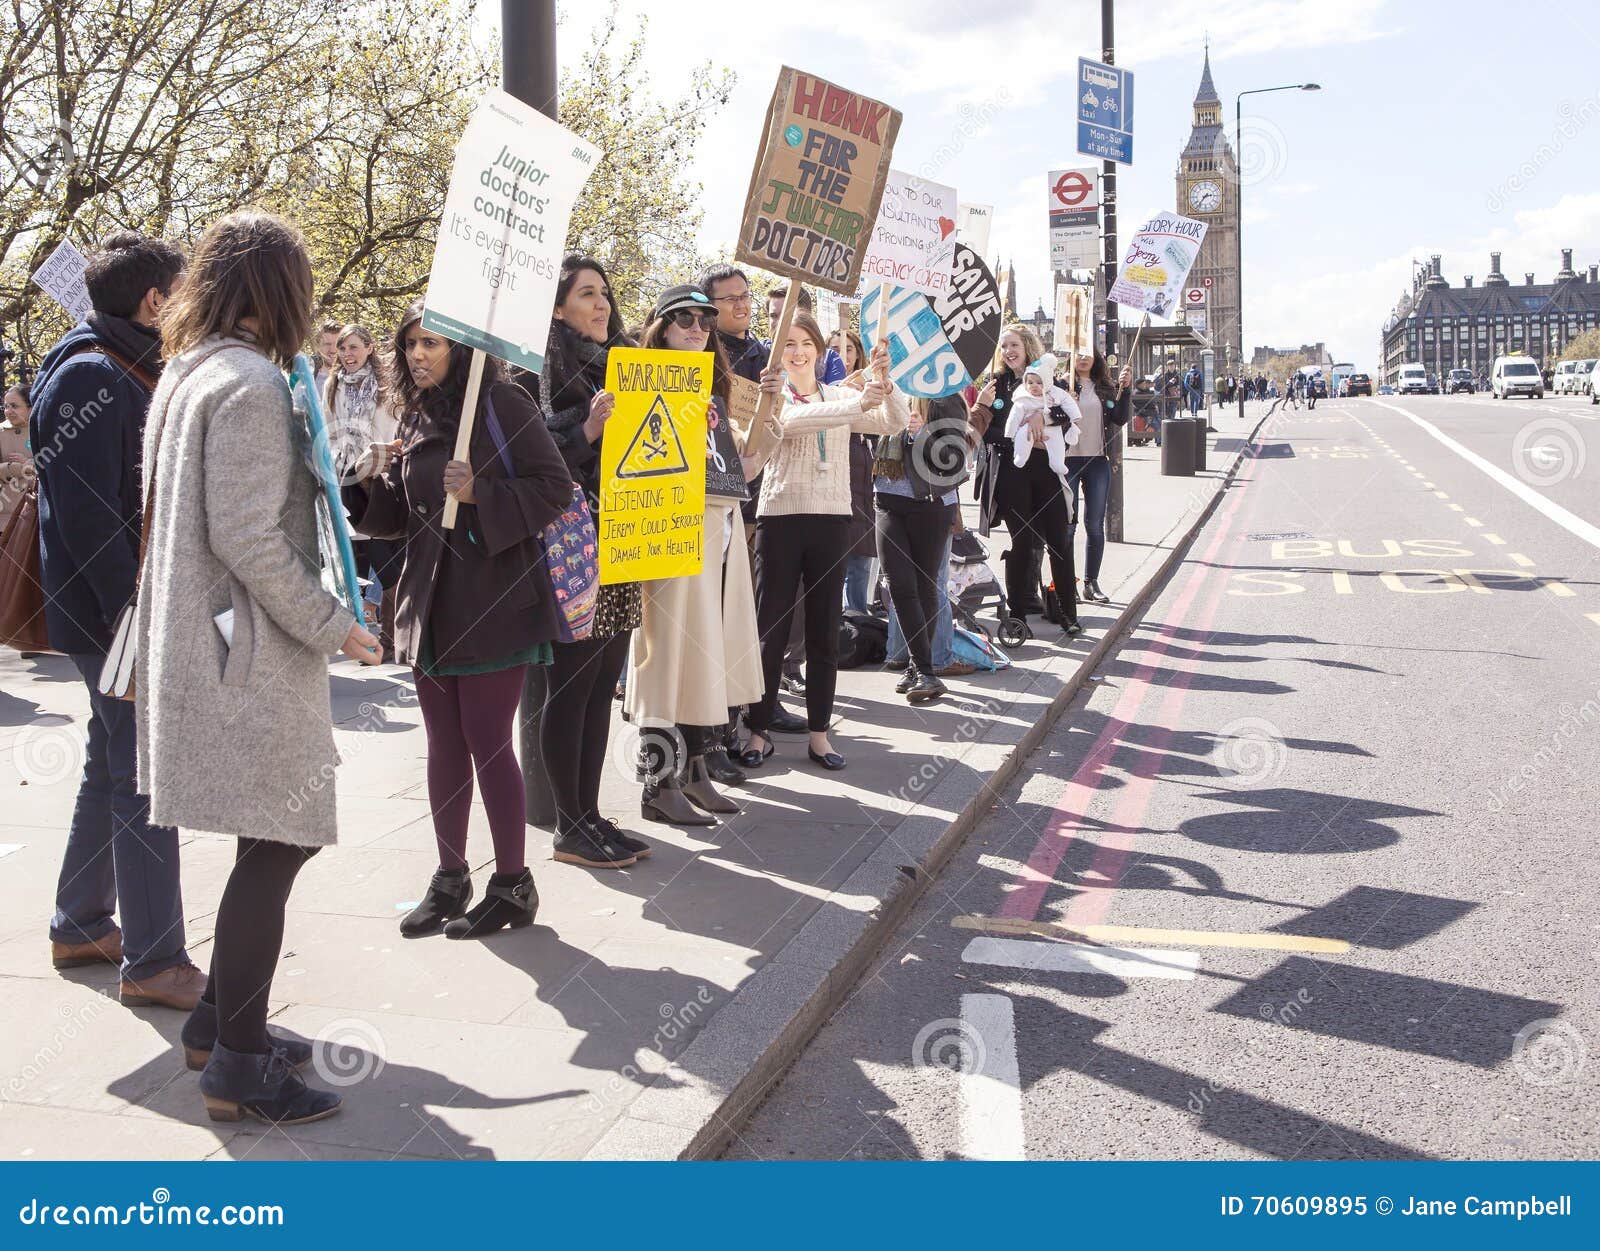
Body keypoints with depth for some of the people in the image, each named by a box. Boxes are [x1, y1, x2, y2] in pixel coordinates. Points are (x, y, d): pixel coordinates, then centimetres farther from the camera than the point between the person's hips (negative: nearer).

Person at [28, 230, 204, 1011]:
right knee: (145, 780, -7)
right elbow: (88, 514, -22)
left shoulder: (128, 375, 15)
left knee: (112, 770, 18)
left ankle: (81, 926, 30)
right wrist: (134, 616, -23)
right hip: (113, 617, -10)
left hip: (126, 612, 10)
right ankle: (154, 962, -1)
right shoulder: (91, 376, -16)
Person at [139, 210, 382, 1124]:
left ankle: (222, 1019, 27)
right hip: (253, 655, -10)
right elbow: (247, 538, -21)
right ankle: (240, 1066, 4)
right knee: (276, 845, -4)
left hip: (203, 643, 10)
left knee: (287, 836, 17)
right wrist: (332, 626, -14)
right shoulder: (251, 383, -16)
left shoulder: (187, 375, 15)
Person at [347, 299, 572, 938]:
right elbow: (401, 516, 18)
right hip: (430, 599, 7)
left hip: (493, 597, -7)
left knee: (487, 743, -3)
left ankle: (512, 883, 10)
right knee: (444, 746, 12)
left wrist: (480, 494, -21)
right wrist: (373, 482, -1)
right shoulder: (414, 419, 13)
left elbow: (554, 486, -11)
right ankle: (450, 878, 23)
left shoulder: (501, 404, -7)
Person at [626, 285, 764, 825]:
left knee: (711, 647, 9)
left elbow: (740, 460, 19)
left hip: (723, 524, 8)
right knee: (673, 644, -6)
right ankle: (659, 786, -1)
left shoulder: (714, 386, 20)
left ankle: (694, 770, 19)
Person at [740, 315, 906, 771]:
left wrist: (885, 381, -19)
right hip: (781, 517, -3)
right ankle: (760, 731, 10)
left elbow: (894, 422, -1)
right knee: (771, 630, 1)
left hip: (832, 518, 3)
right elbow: (794, 420, -22)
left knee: (824, 633, 7)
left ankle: (819, 732, 15)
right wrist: (857, 405, -33)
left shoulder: (841, 394, 12)